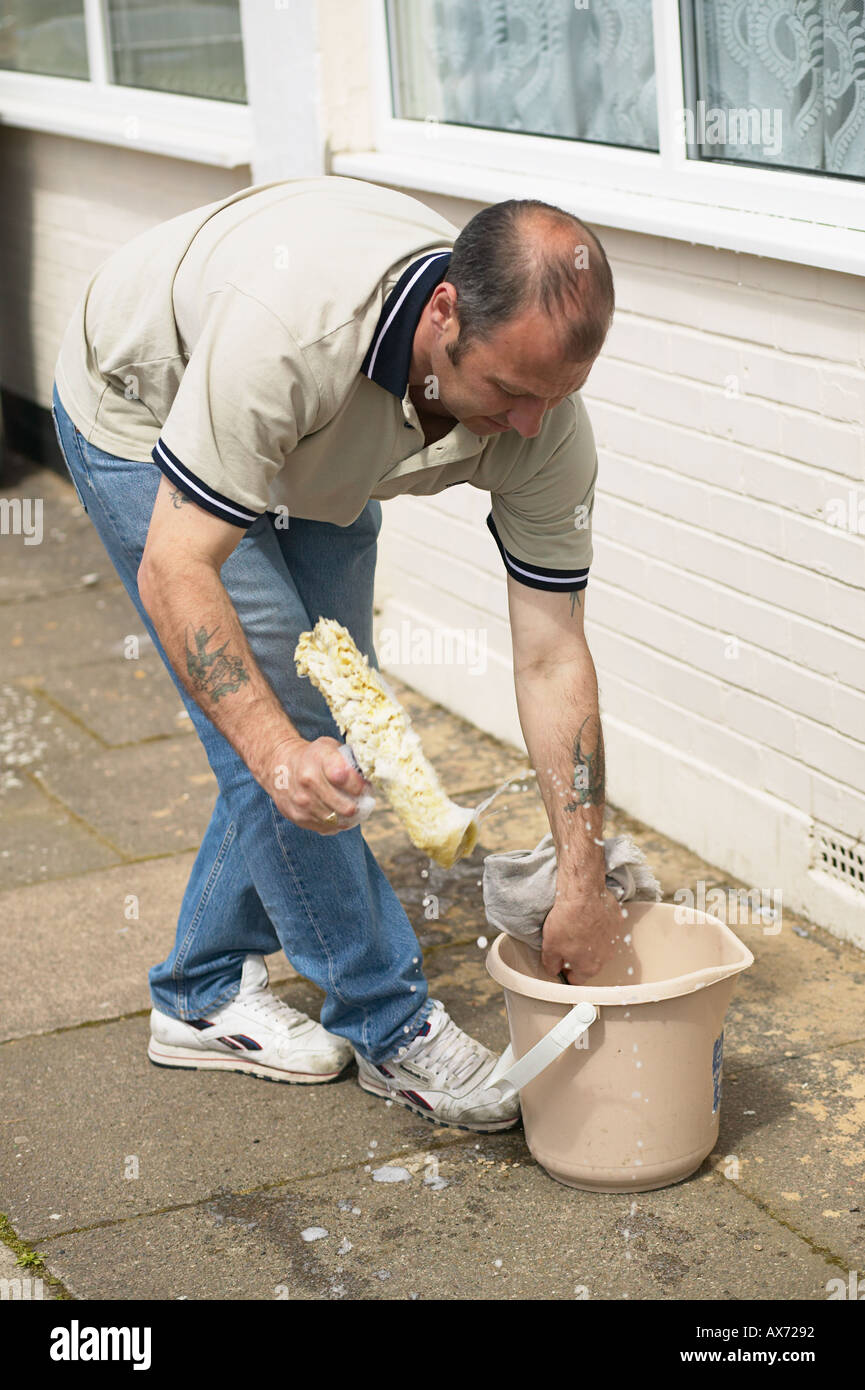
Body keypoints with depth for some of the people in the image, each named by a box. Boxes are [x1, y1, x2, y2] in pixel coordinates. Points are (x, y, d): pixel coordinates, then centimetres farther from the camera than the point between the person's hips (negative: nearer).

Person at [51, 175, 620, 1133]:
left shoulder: (543, 417, -29)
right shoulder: (292, 325, -46)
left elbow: (551, 660, -21)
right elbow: (175, 568, -41)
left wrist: (583, 883, -22)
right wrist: (276, 752, -53)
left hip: (313, 458, 6)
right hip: (143, 414, -5)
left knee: (323, 718, 5)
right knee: (275, 711, -14)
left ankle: (204, 994, 23)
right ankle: (389, 1024, -2)